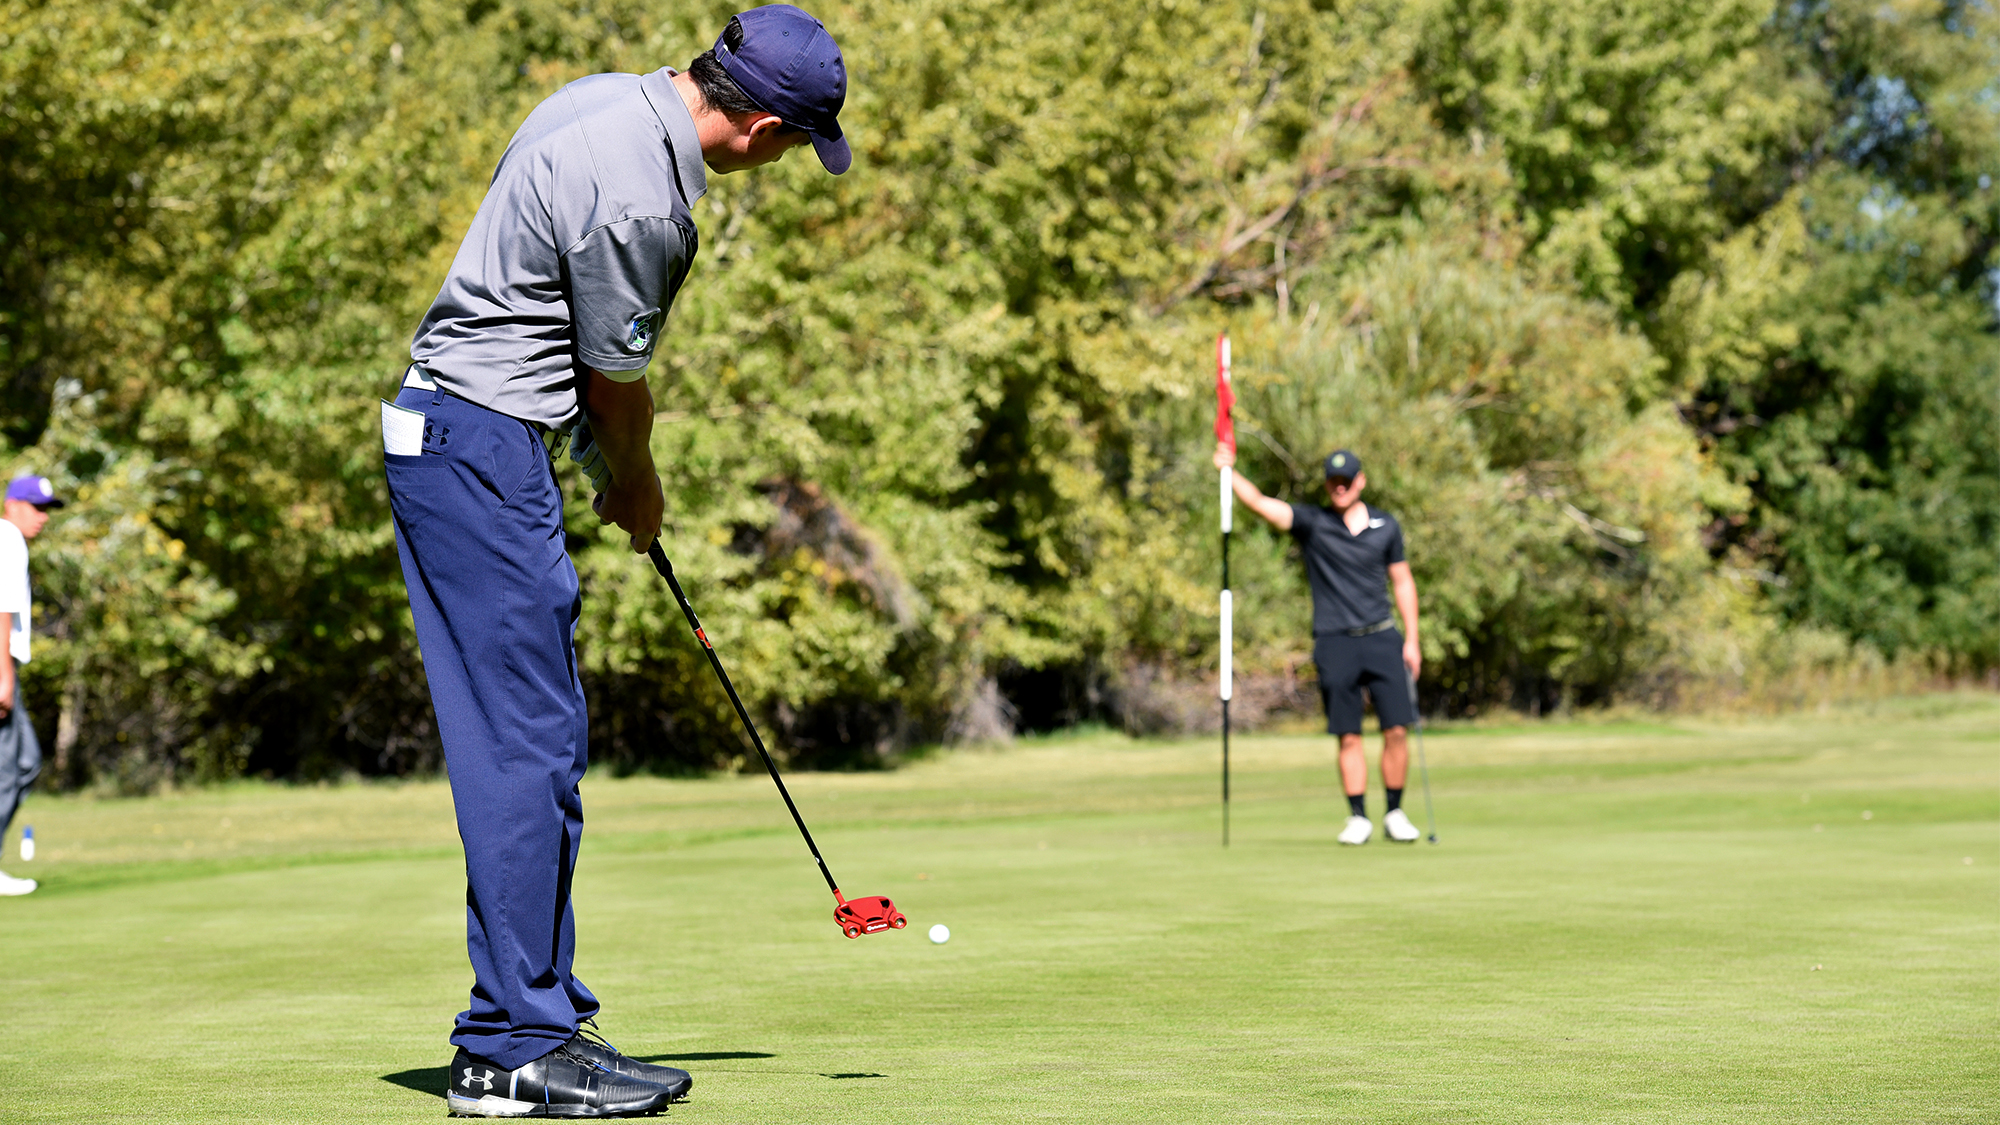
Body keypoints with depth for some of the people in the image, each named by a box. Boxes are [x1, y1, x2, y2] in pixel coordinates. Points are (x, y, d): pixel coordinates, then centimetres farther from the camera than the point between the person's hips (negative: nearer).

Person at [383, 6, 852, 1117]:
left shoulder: (608, 98, 10)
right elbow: (618, 383, -7)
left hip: (442, 435, 10)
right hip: (484, 451, -10)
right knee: (529, 744, -9)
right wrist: (637, 493, 12)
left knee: (534, 740, 10)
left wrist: (609, 465, 18)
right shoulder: (636, 196, -21)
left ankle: (536, 1020, 14)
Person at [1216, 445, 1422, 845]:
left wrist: (1411, 640, 8)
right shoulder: (1312, 523, 2)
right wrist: (1229, 472, -26)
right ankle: (1358, 817, 10)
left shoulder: (1386, 526, 8)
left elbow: (1402, 582, 13)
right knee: (1348, 737, 1)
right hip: (1334, 643, -1)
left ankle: (1395, 814, 9)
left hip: (1381, 639, 1)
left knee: (1396, 730, -3)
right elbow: (1262, 504, -11)